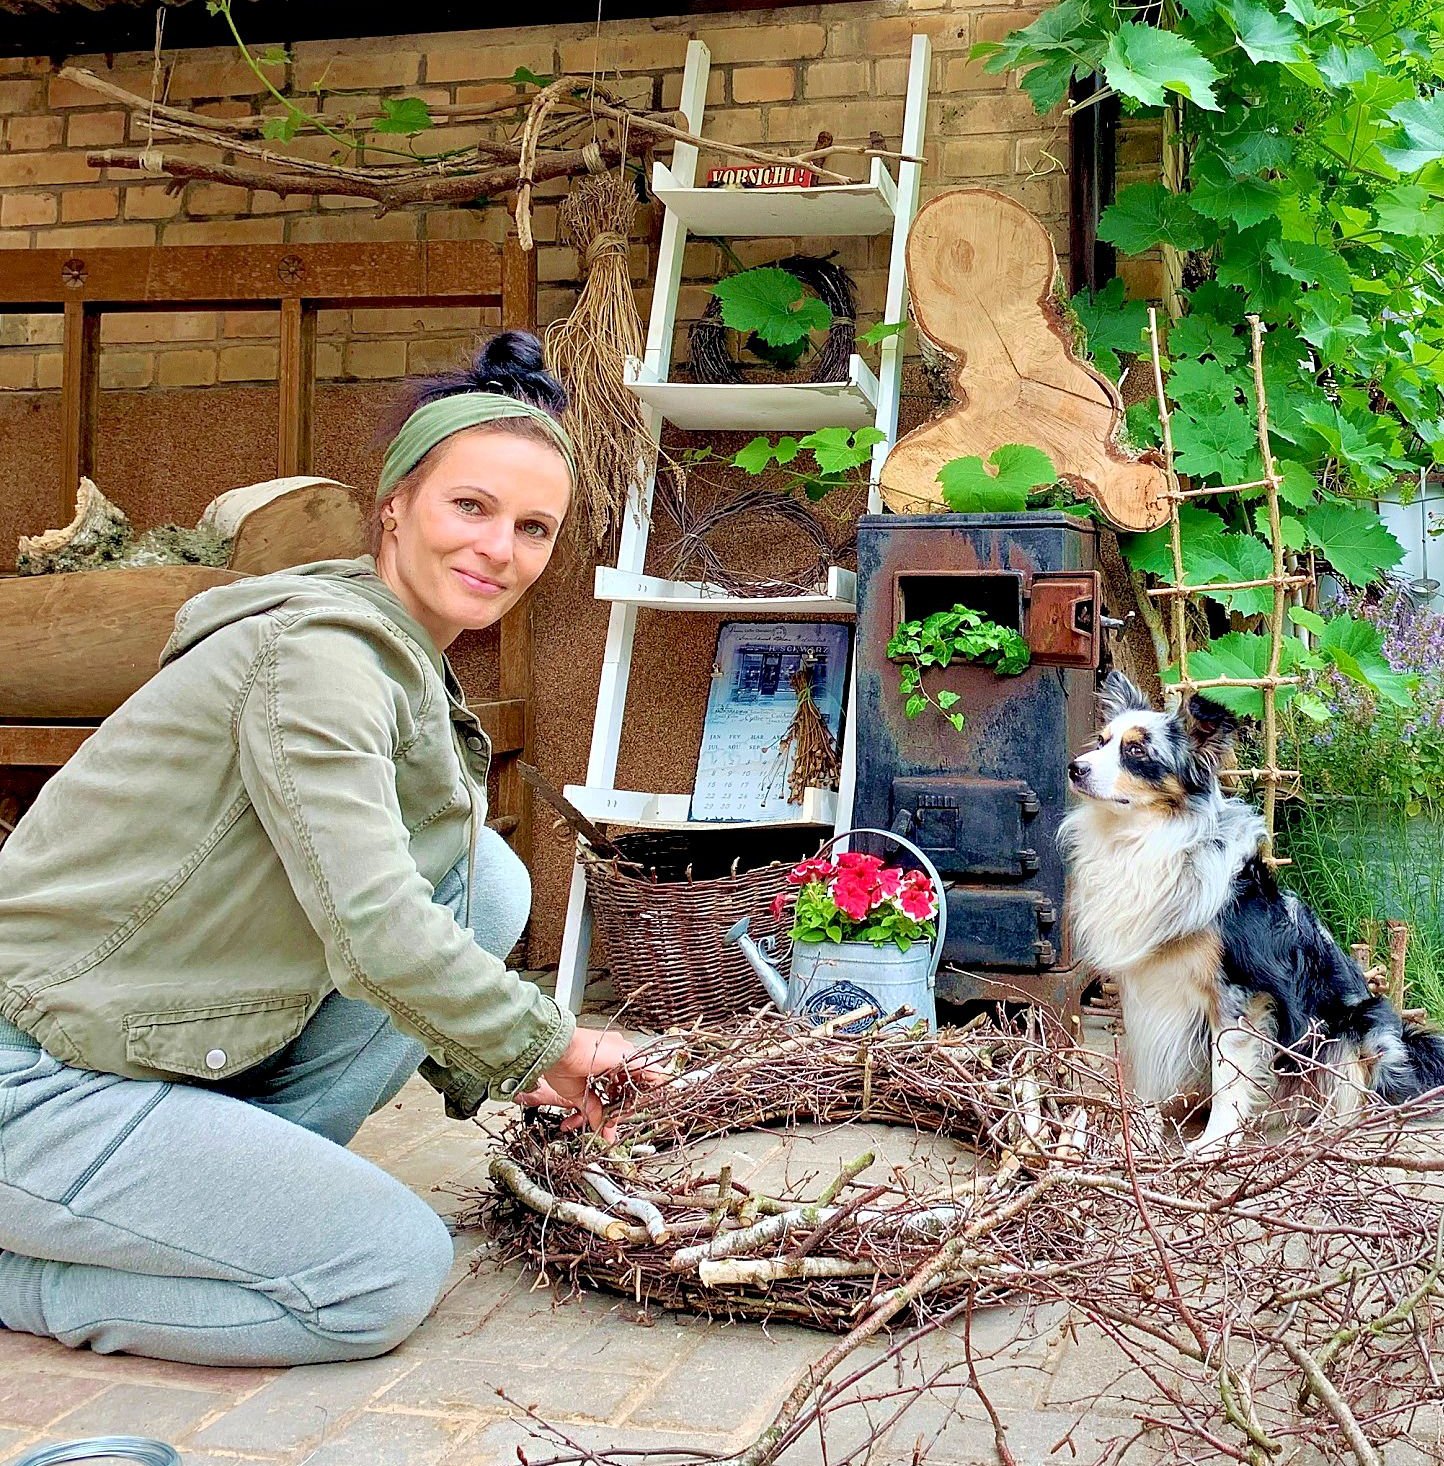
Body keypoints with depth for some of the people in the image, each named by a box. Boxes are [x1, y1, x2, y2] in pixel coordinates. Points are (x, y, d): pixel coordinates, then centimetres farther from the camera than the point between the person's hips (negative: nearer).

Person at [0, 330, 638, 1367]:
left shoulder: (403, 663, 10)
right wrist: (548, 1044, -12)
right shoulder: (319, 650, -20)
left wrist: (491, 1073, 11)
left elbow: (360, 912, 18)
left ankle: (222, 1177, 6)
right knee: (394, 1270, -14)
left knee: (489, 877, 0)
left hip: (170, 1044, 9)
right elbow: (375, 936, -28)